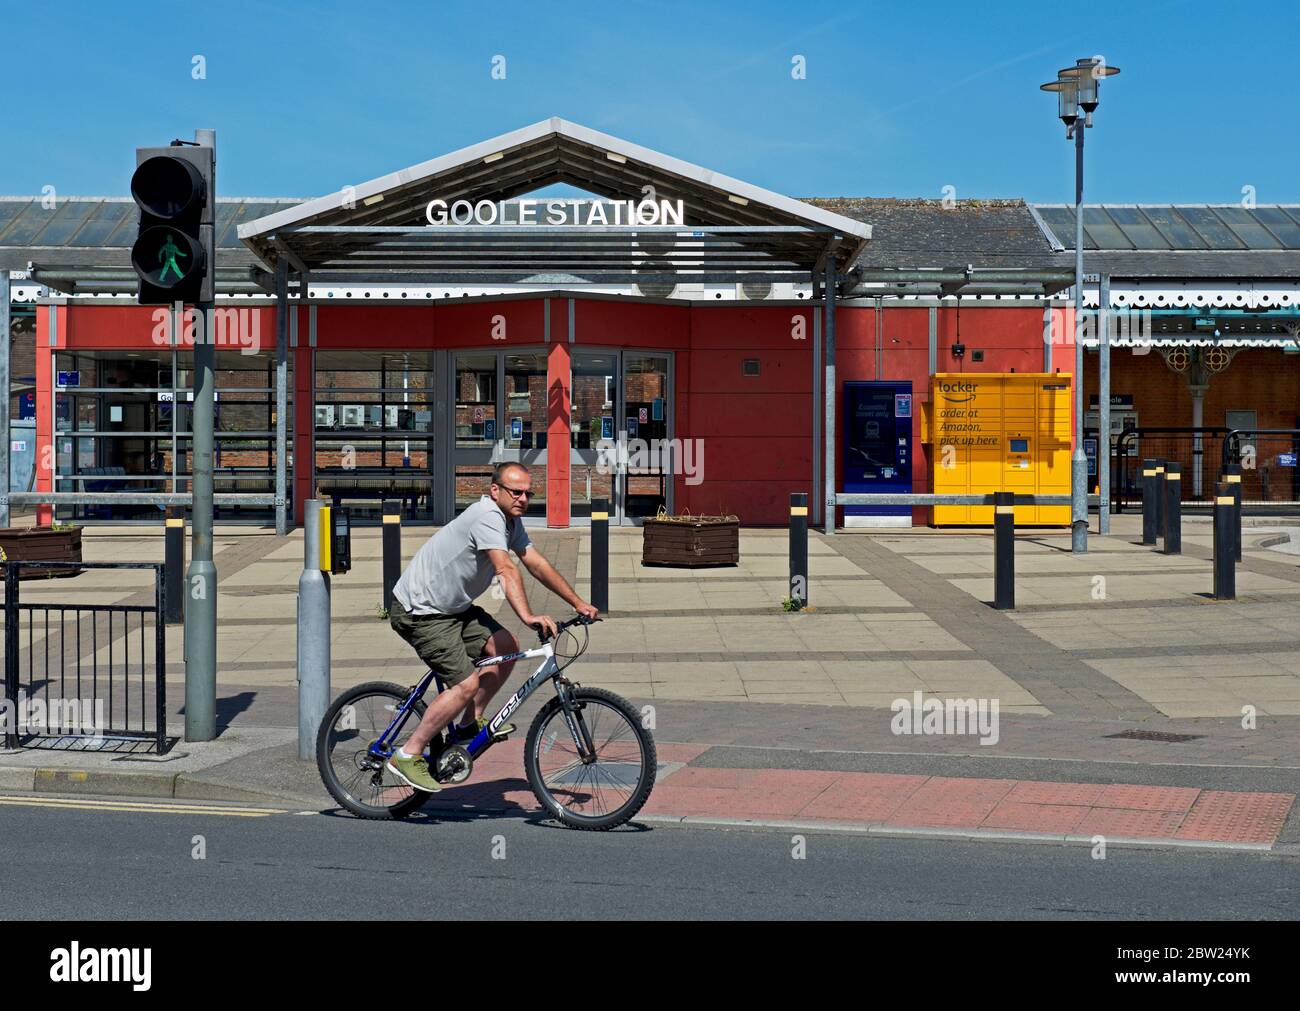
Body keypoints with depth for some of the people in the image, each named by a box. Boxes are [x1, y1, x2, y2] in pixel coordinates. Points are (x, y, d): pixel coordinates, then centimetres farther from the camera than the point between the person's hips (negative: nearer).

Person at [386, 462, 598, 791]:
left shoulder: (511, 520, 7)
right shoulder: (488, 516, -23)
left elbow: (537, 564, 11)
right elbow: (506, 570, -35)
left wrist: (578, 603, 8)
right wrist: (528, 616, -46)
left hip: (452, 607, 10)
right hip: (420, 611, -10)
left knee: (506, 648, 0)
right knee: (467, 684, -16)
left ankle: (471, 724, 14)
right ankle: (407, 757, -9)